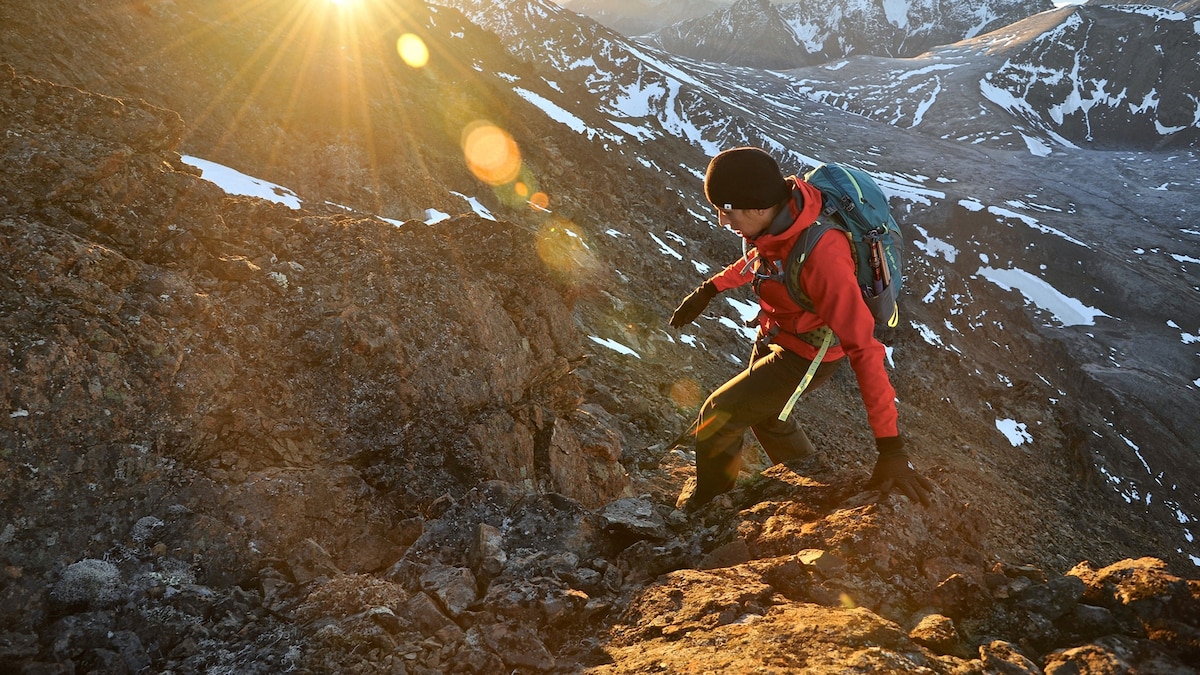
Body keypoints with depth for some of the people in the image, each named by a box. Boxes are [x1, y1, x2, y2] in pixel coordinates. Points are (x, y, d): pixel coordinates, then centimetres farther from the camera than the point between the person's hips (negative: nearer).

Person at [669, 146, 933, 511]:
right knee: (765, 414, 28)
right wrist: (708, 290, 3)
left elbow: (865, 350, -40)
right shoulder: (778, 214, -19)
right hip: (773, 334, 8)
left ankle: (706, 506, 29)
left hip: (805, 357, -8)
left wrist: (891, 447, -39)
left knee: (718, 418, 0)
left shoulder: (822, 257, -42)